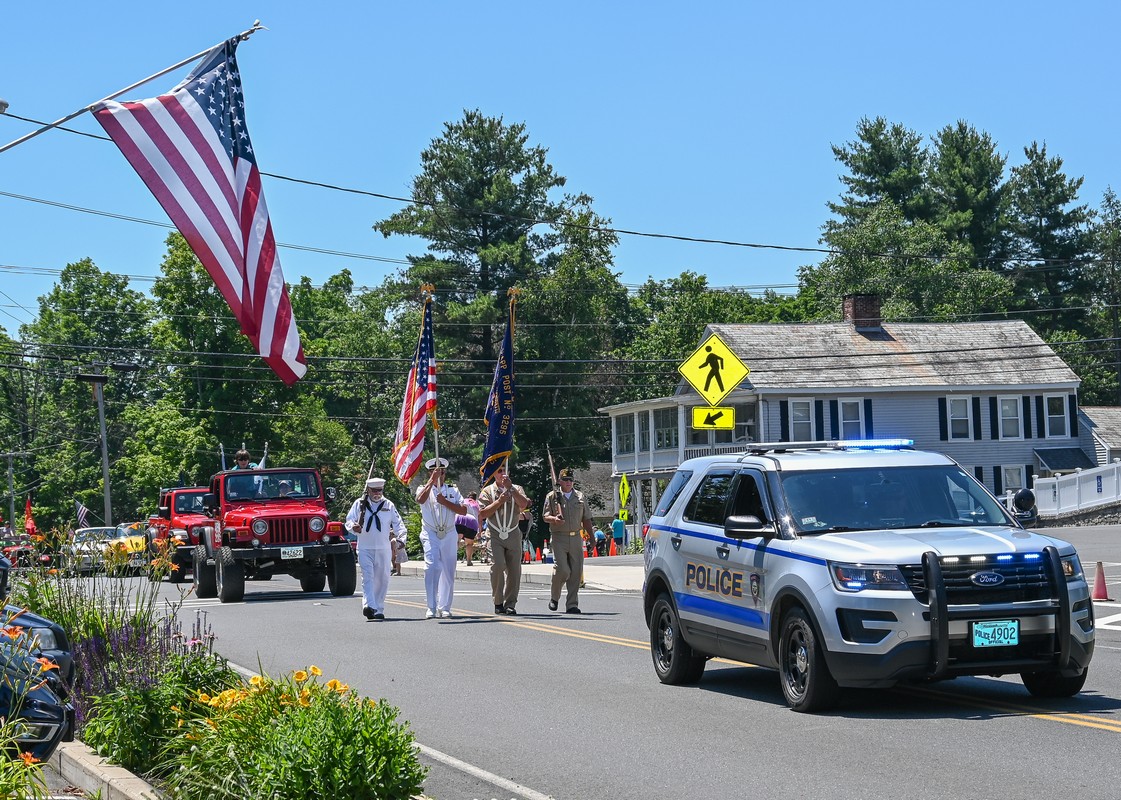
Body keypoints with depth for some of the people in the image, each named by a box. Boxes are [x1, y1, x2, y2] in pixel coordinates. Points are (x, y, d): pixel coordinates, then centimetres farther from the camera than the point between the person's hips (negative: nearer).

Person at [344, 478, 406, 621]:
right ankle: (369, 605, -28)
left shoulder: (389, 505, 9)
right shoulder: (359, 504, 6)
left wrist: (401, 536, -13)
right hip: (365, 548, -2)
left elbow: (397, 523, 6)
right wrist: (353, 526, -20)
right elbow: (349, 520, 3)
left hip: (384, 549, 2)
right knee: (368, 577, -15)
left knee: (382, 579, 6)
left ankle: (379, 609, 16)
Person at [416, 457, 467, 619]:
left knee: (449, 572, 4)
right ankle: (431, 608, -16)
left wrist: (445, 502, -9)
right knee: (431, 567, -19)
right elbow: (420, 499, -19)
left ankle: (444, 607, 14)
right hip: (430, 534, -3)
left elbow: (463, 510, 1)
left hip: (449, 535, 3)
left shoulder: (452, 490, 13)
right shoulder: (424, 488, 6)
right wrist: (432, 480, -19)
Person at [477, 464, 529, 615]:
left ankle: (510, 604, 8)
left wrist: (510, 488, -12)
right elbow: (483, 513, -3)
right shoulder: (487, 491, 8)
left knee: (514, 570, -1)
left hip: (513, 534, 2)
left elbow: (524, 505, -7)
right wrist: (499, 501, -10)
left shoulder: (516, 489, 13)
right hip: (495, 535, -2)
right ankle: (498, 602, -6)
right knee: (497, 565, -17)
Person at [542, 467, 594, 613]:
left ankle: (572, 604, 4)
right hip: (559, 537, -3)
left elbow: (586, 519, 18)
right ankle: (554, 597, 10)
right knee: (562, 570, -14)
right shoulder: (552, 496, 6)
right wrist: (554, 519, -20)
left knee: (576, 572, -2)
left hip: (576, 537, 3)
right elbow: (545, 516, 2)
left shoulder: (580, 497, 16)